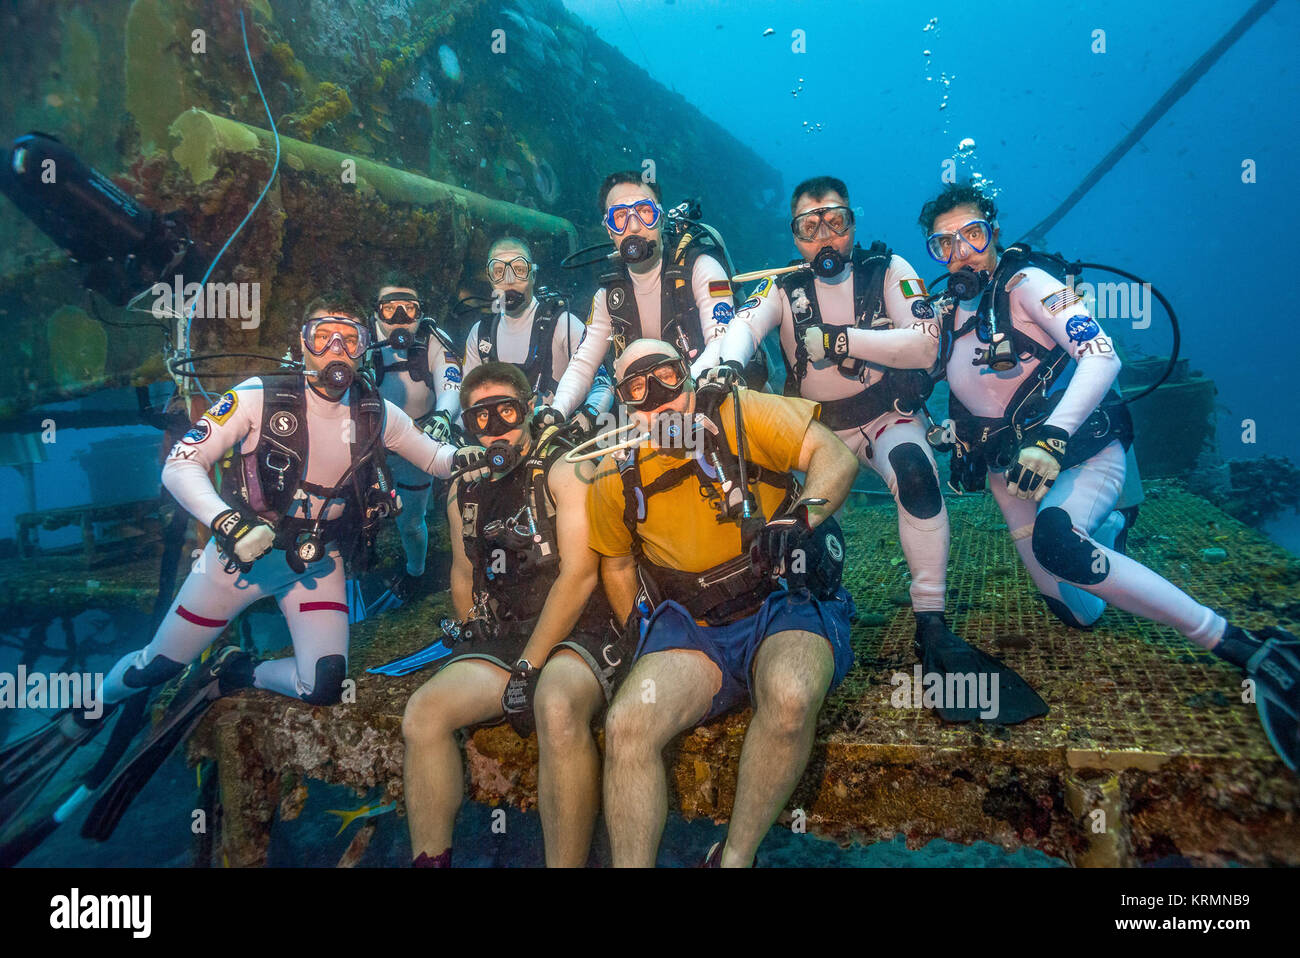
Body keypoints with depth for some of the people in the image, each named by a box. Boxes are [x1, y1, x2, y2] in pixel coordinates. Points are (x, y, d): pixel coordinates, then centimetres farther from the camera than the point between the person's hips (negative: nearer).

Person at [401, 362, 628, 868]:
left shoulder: (563, 470, -3)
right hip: (500, 636, 6)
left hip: (577, 634, -5)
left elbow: (578, 575, -12)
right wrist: (471, 631, 10)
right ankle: (429, 859, -4)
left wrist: (528, 666, -15)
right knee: (422, 712, -17)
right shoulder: (464, 489, 16)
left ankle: (566, 863, -24)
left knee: (557, 708, -37)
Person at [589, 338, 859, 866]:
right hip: (691, 625, 3)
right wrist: (640, 632, 12)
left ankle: (735, 855, -14)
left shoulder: (742, 414, 0)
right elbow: (617, 564, 24)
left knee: (790, 698, -35)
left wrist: (800, 517, -23)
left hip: (781, 603, -3)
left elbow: (836, 456, -6)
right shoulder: (616, 478, 9)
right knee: (626, 725, -24)